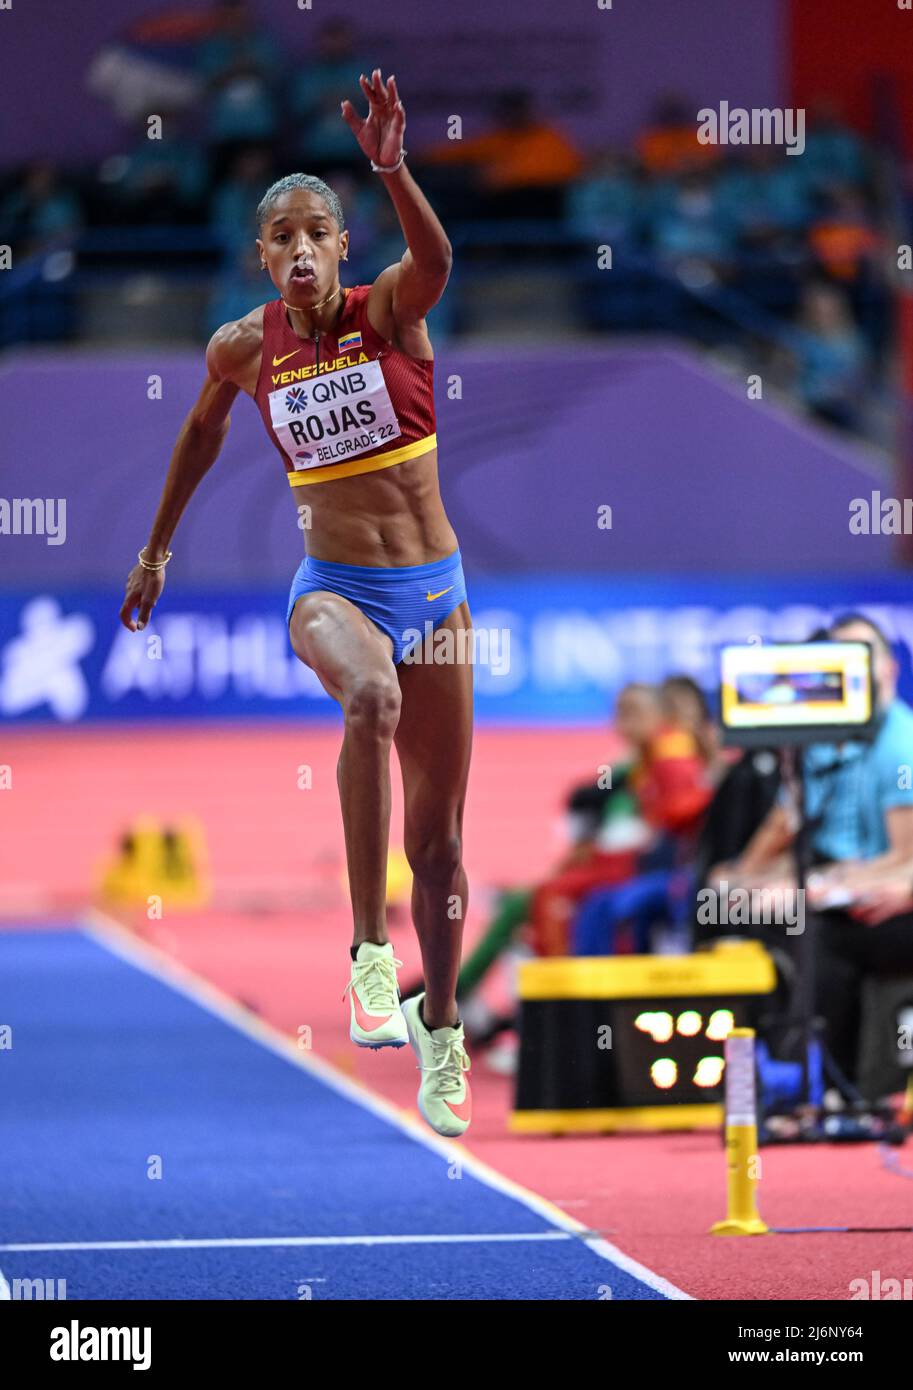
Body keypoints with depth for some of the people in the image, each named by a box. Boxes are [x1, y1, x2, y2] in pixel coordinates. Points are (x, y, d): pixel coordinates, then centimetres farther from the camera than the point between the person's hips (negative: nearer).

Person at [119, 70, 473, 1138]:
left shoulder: (390, 310, -7)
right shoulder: (244, 349, 0)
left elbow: (433, 261, -30)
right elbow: (204, 427, 21)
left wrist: (393, 170, -48)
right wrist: (158, 546, 28)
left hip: (434, 591, 1)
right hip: (332, 589, -1)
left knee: (439, 837, 8)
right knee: (373, 696, -38)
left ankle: (439, 1033, 30)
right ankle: (370, 950, -38)